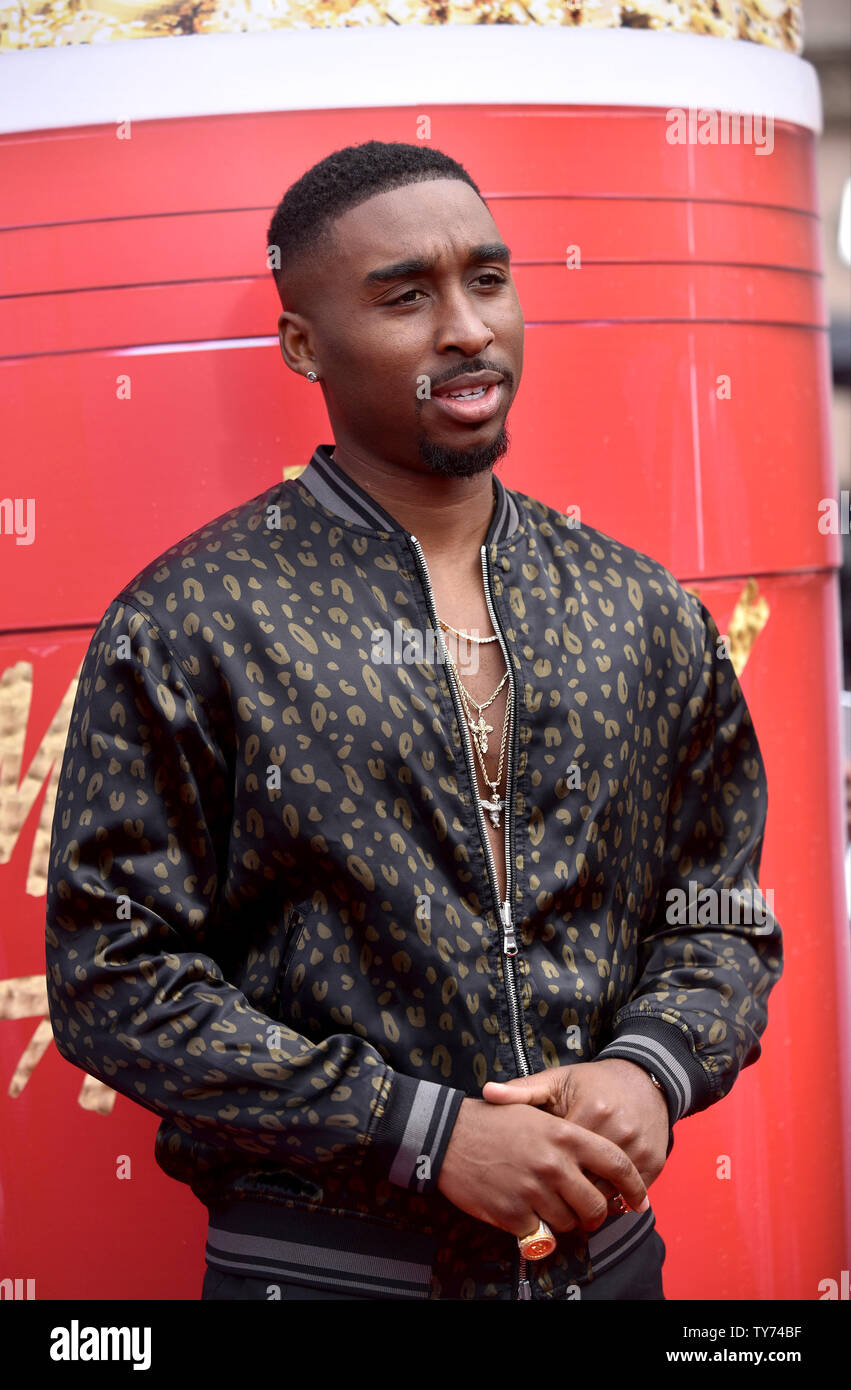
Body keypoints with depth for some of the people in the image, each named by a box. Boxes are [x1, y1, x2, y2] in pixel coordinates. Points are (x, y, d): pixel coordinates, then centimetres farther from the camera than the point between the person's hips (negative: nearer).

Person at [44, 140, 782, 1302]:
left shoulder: (646, 611, 4)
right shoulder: (189, 625, -9)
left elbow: (721, 910, 11)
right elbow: (114, 976, -12)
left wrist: (653, 1064, -11)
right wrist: (428, 1131, -17)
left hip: (606, 1248, 4)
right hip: (321, 1262, -4)